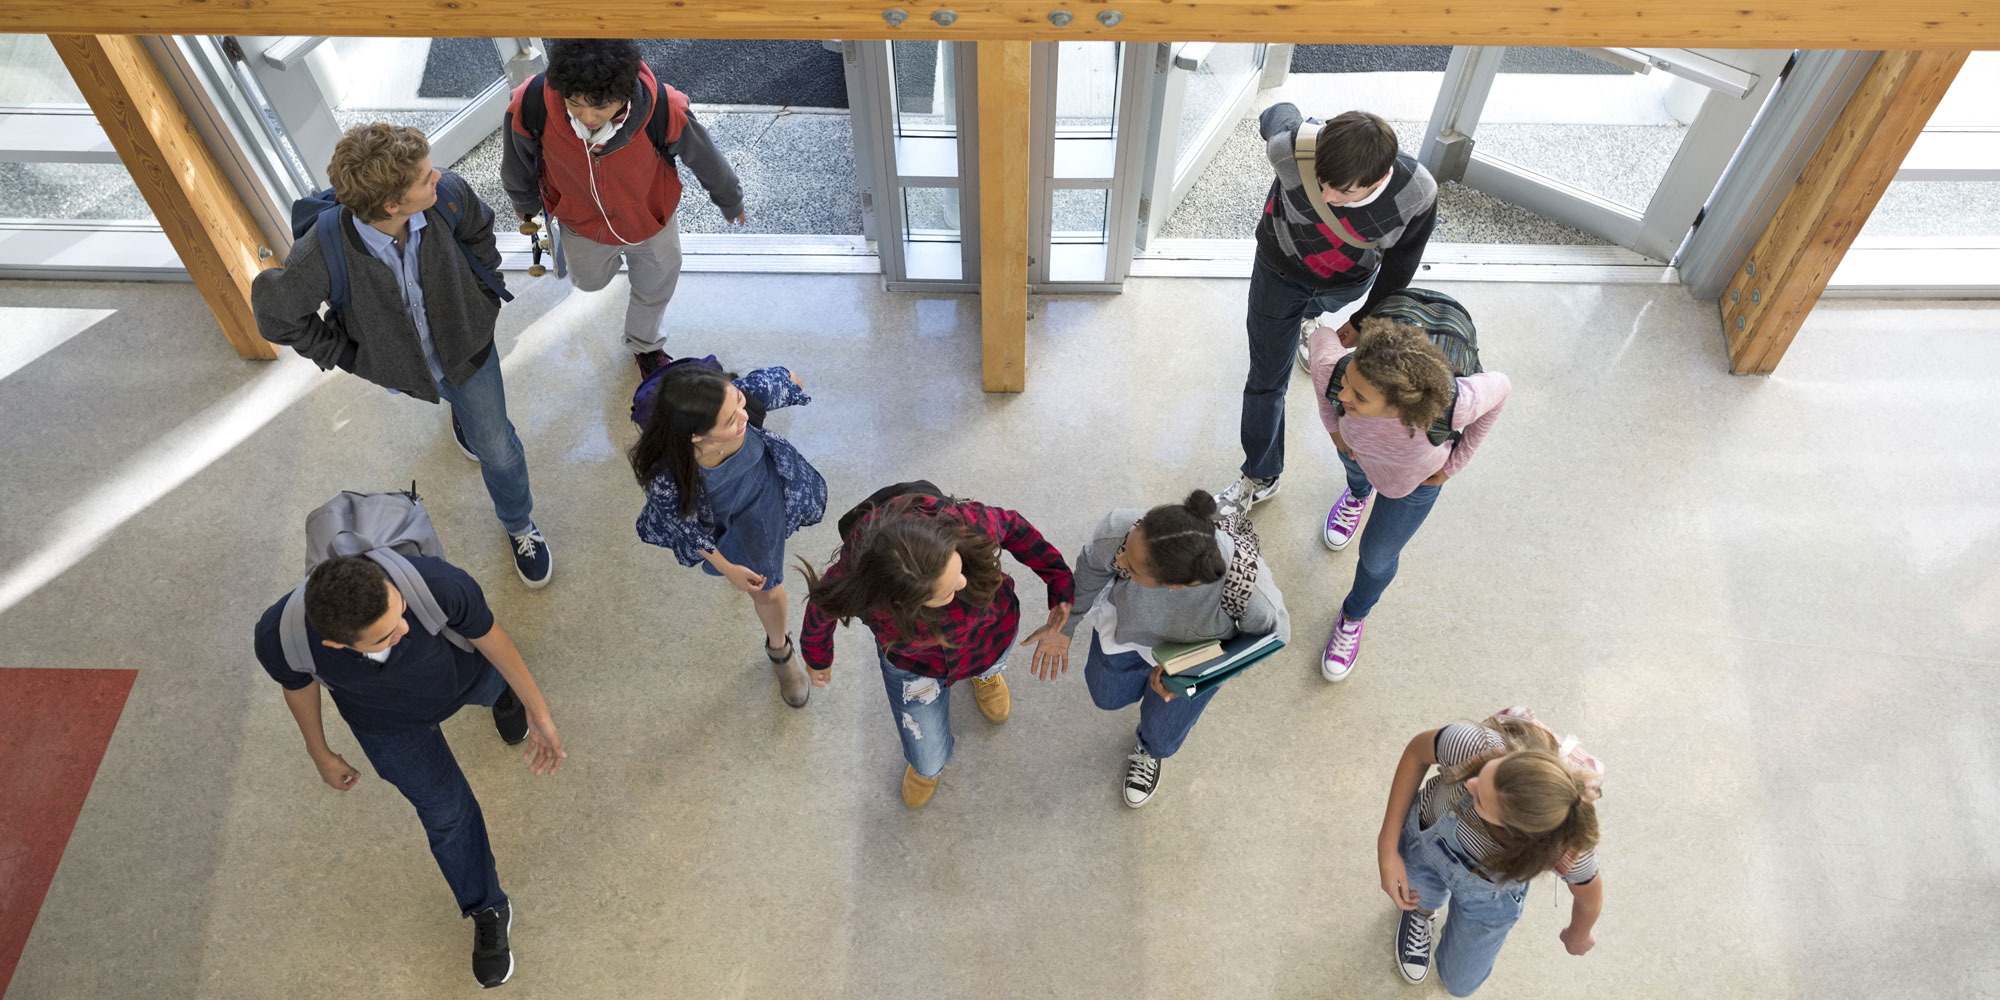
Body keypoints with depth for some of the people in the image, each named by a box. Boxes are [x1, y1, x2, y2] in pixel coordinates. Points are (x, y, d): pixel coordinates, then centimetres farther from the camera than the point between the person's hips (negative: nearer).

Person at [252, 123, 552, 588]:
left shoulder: (448, 194, -33)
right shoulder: (323, 256, -40)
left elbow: (478, 229, -6)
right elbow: (275, 310, -19)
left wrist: (484, 296, -1)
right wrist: (343, 354, -10)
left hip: (466, 344, 1)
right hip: (399, 361, -1)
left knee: (497, 449, 14)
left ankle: (520, 526, 44)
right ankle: (463, 409, 74)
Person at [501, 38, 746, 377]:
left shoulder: (663, 111, -41)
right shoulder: (531, 107, -37)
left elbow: (705, 159, -17)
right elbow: (517, 167, -12)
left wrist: (731, 202, 1)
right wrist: (525, 205, 9)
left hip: (650, 220, -1)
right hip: (583, 224, 1)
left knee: (655, 289, 27)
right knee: (591, 281, 31)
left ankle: (644, 343, 61)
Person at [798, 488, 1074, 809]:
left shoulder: (966, 524, -45)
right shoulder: (848, 583, -42)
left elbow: (1010, 525, -18)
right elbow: (820, 613, -15)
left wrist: (1062, 586, -23)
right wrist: (817, 659, 7)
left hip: (991, 632, 0)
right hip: (916, 662, 0)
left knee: (988, 663, 35)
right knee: (929, 763, 21)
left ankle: (984, 671, 73)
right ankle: (925, 763, 58)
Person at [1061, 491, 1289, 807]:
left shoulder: (1252, 590, -47)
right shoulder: (1118, 531, -44)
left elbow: (1274, 636, -20)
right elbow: (1092, 568, -17)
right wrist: (1065, 624, -1)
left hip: (1199, 650, -1)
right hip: (1127, 621, 1)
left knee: (1162, 733, 23)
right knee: (1107, 696, 26)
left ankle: (1149, 751, 61)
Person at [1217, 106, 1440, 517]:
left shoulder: (1418, 194, -38)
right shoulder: (1292, 148, -43)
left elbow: (1401, 262, -16)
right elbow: (1279, 114, -15)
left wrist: (1364, 318, -2)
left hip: (1347, 281, 1)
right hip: (1280, 269, -1)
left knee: (1316, 306, 38)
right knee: (1266, 380, 8)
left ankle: (1306, 318, 78)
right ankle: (1260, 478, 30)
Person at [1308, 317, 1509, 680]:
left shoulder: (1452, 403, -49)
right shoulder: (1333, 370, -46)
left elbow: (1499, 388, -24)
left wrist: (1453, 465, -15)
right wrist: (1332, 423, -12)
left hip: (1416, 477, -1)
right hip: (1361, 450, 1)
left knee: (1377, 556, 17)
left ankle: (1354, 616, 52)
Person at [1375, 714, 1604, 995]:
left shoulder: (1570, 847, -43)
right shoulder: (1473, 744, -46)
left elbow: (1591, 899, -17)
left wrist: (1578, 937, 7)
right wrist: (1387, 849, -20)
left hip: (1489, 896, 1)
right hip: (1424, 841, 0)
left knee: (1459, 984, 24)